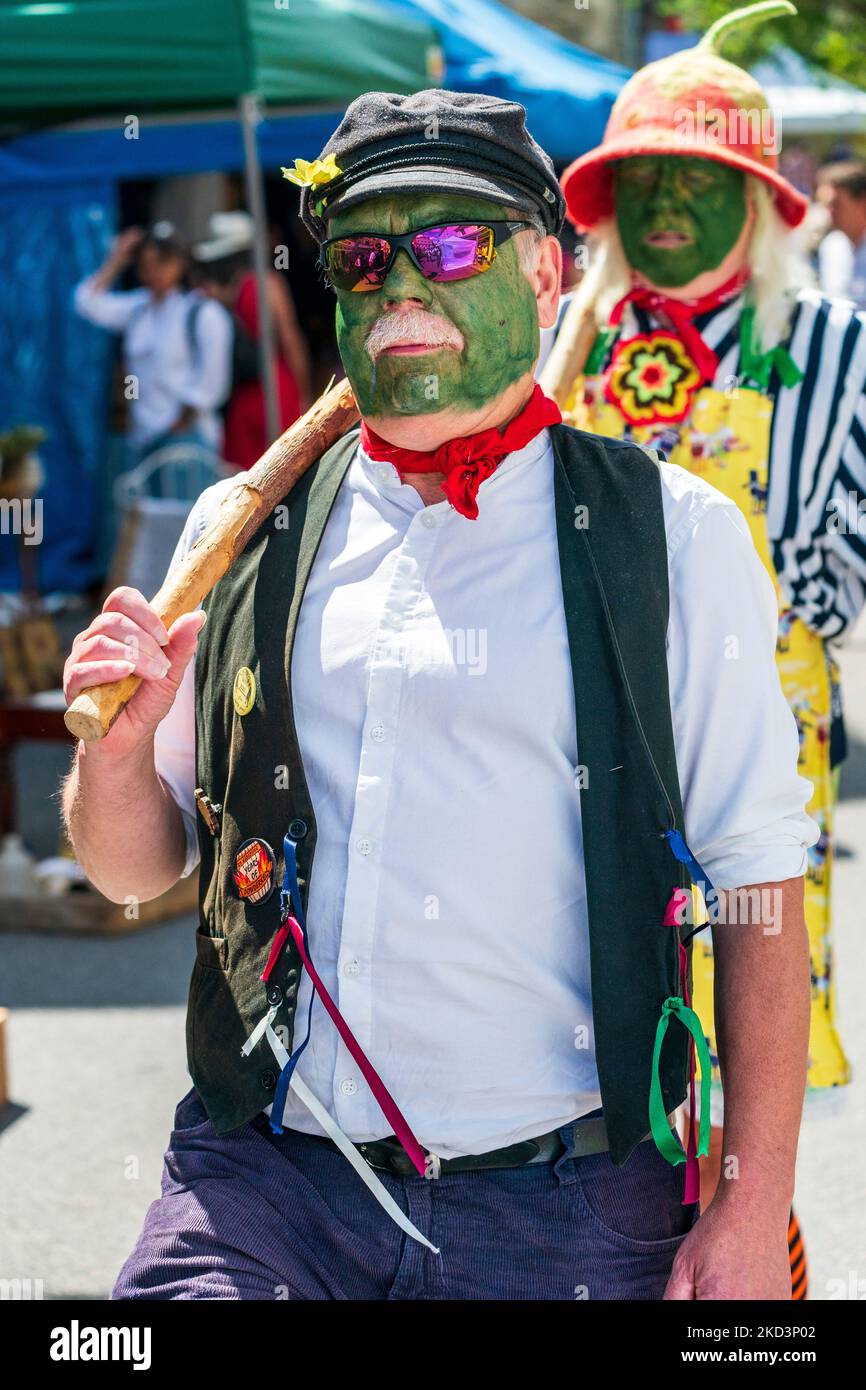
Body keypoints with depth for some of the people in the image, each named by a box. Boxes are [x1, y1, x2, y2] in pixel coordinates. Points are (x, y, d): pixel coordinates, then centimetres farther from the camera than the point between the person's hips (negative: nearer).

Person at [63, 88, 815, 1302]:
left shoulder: (671, 537, 1)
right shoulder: (245, 535, 9)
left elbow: (758, 879, -1)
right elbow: (139, 868, 15)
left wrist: (753, 1211, -7)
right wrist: (116, 747, -7)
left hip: (559, 1207, -2)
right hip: (257, 1187, 2)